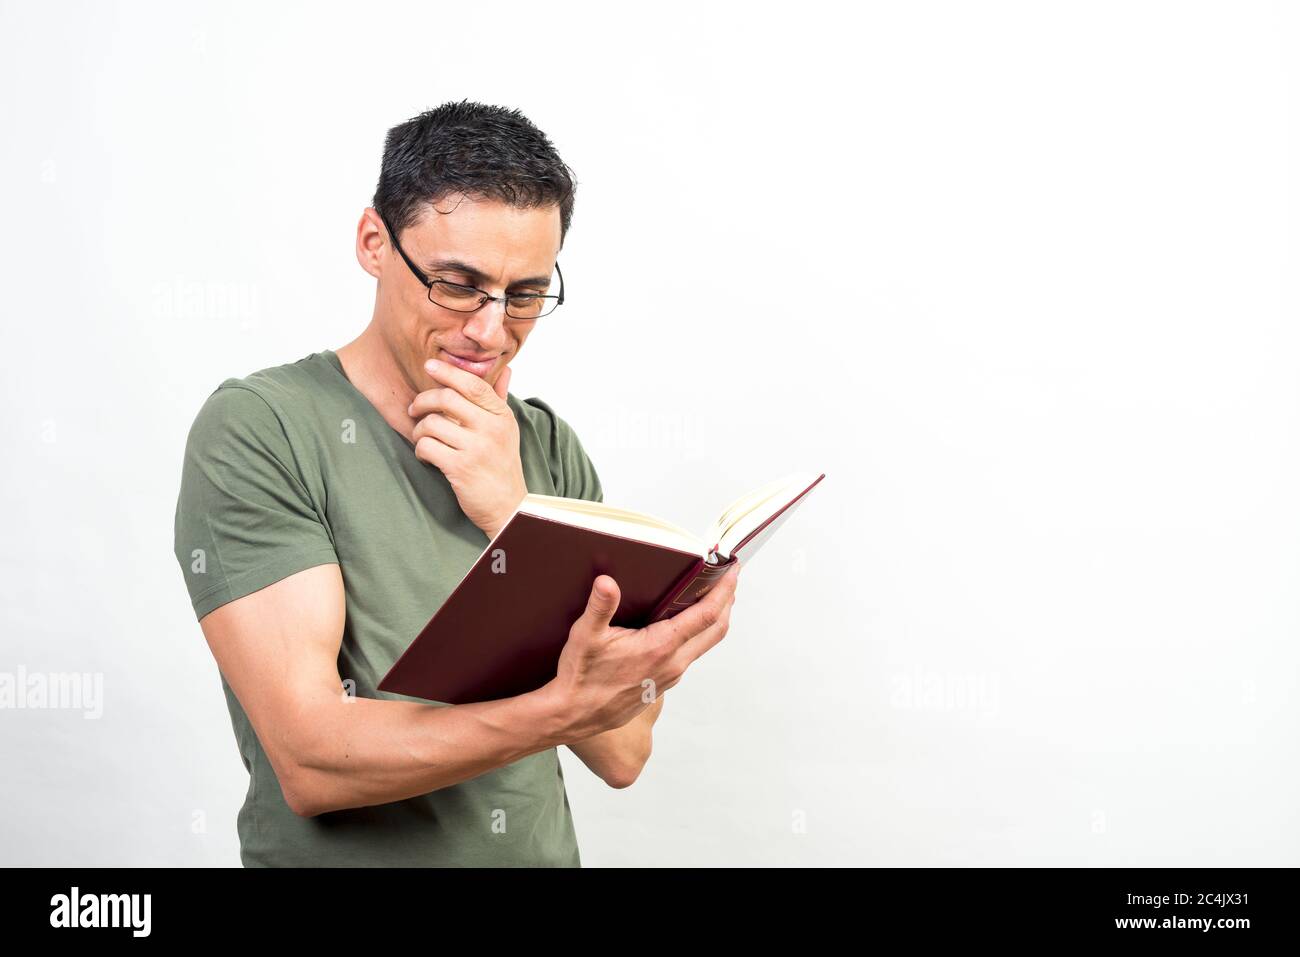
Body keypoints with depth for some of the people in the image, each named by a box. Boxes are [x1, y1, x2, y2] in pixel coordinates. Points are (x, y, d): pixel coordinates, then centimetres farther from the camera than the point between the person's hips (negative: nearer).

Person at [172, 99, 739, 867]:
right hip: (340, 853, -2)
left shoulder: (549, 449, 4)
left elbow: (622, 754, -3)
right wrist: (566, 706, -28)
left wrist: (513, 515, -11)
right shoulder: (257, 430, -8)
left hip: (545, 848, 3)